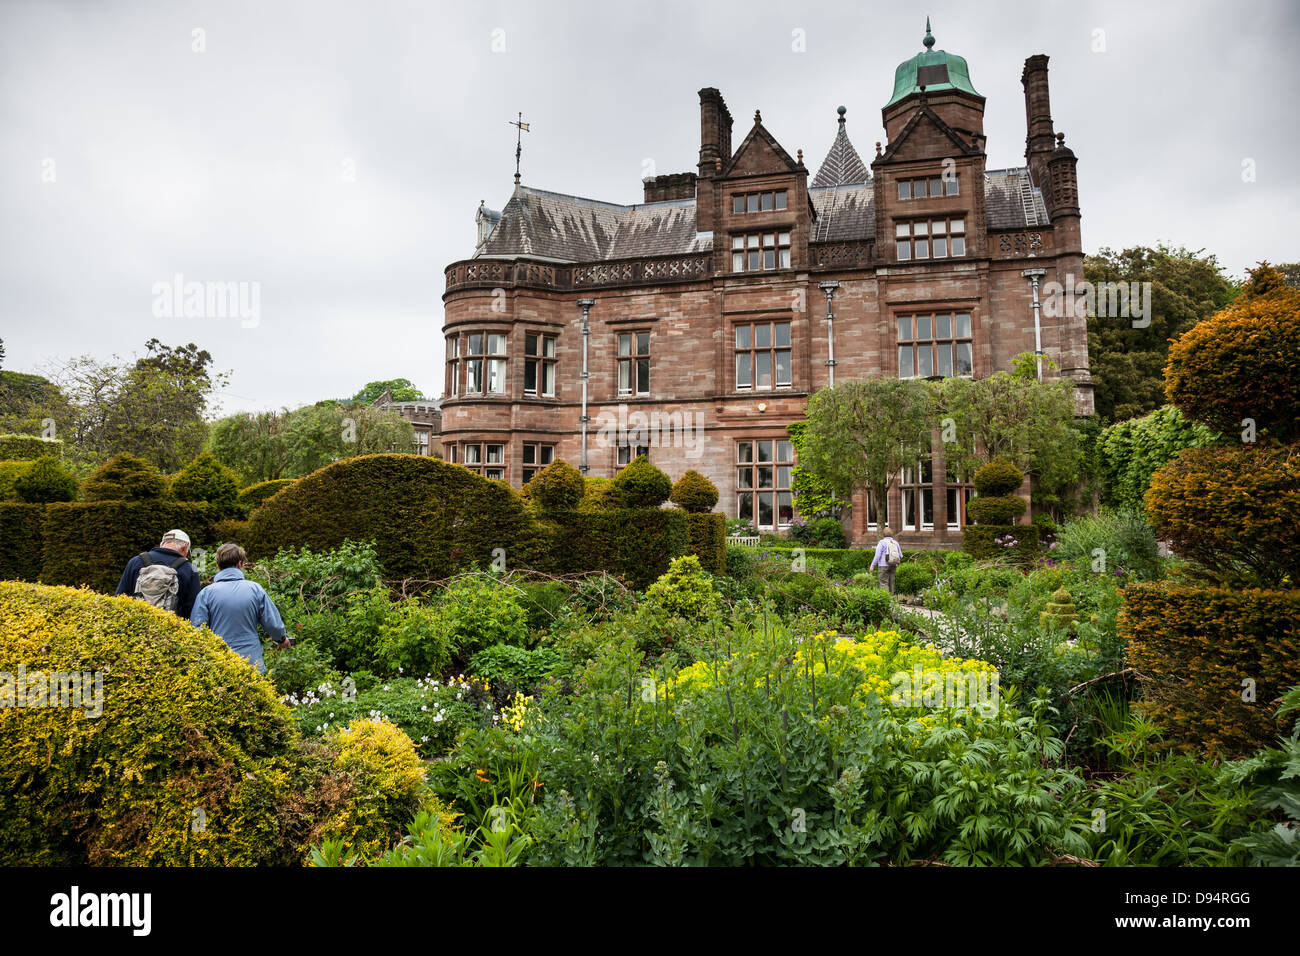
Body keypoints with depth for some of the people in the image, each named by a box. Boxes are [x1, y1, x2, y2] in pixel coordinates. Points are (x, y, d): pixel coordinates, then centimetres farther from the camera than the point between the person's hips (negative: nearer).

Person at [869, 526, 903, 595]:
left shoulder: (882, 542, -7)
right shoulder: (896, 543, 8)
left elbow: (877, 556, -11)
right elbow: (900, 556, 10)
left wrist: (872, 566, -3)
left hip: (884, 566, -5)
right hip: (893, 566, 5)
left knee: (884, 584, -5)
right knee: (891, 583, 11)